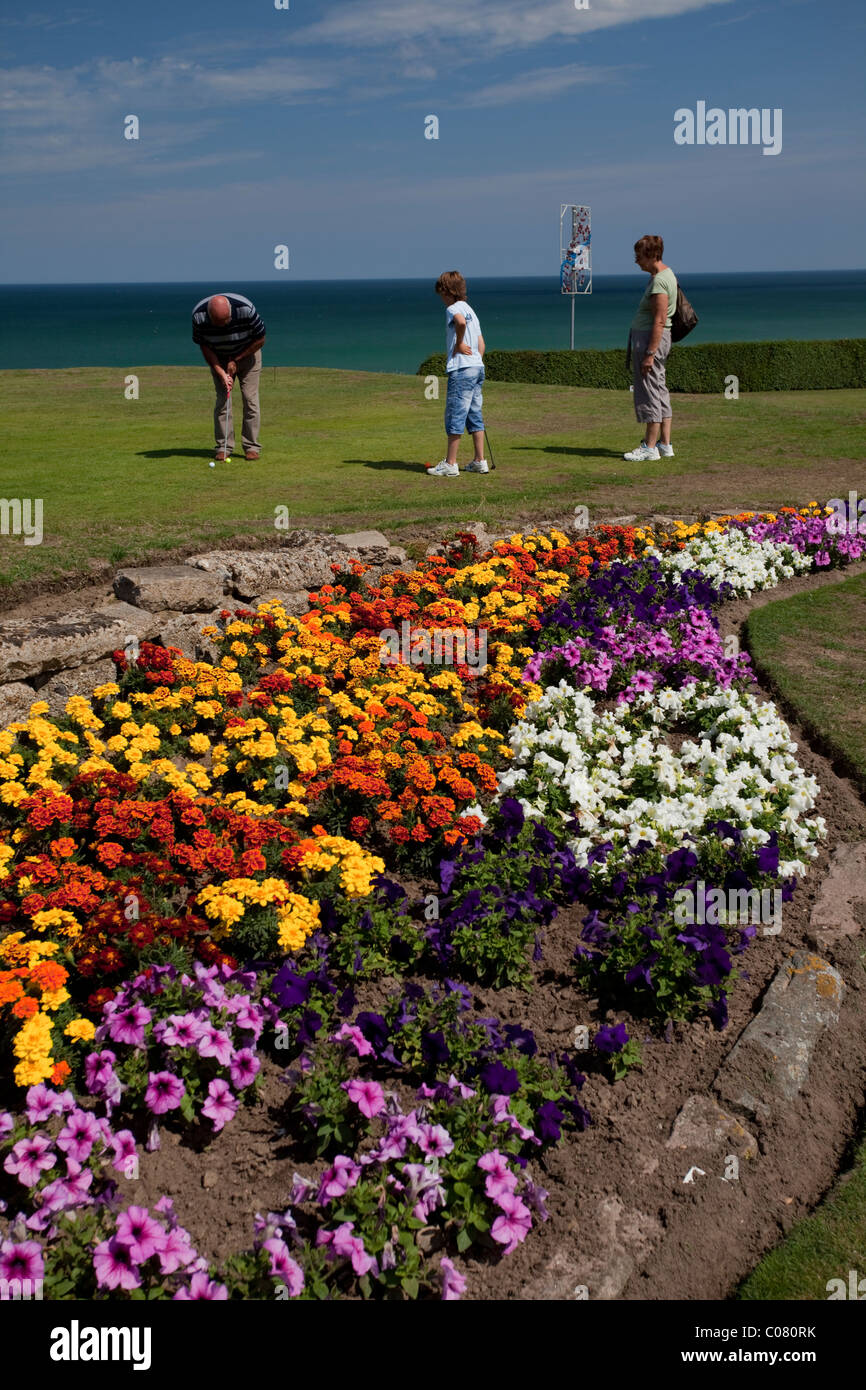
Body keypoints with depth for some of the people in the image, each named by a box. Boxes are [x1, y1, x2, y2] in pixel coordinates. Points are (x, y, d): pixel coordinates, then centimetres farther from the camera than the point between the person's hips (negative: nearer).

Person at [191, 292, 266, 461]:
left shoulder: (246, 309, -33)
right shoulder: (198, 316, -28)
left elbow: (260, 339, -16)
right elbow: (205, 347, -13)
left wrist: (236, 360, -14)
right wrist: (221, 373, -21)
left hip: (247, 353, -1)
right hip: (219, 359, 1)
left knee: (250, 399, -8)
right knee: (222, 400, -6)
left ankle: (252, 447, -3)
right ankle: (224, 447, -1)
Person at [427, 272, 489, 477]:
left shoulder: (453, 308, -6)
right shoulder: (470, 309, 21)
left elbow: (461, 321, -31)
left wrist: (459, 343, -16)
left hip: (461, 369, -9)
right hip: (478, 367, 9)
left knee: (455, 416, -5)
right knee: (474, 414, 12)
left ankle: (450, 464, -3)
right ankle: (480, 461, 13)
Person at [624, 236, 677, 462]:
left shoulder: (659, 282, -18)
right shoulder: (665, 273, 15)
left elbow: (660, 321, -23)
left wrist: (649, 353, -25)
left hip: (650, 340, -11)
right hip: (649, 338, 11)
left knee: (649, 392, -7)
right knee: (660, 391, 11)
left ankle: (649, 448, -4)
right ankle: (665, 445, 15)